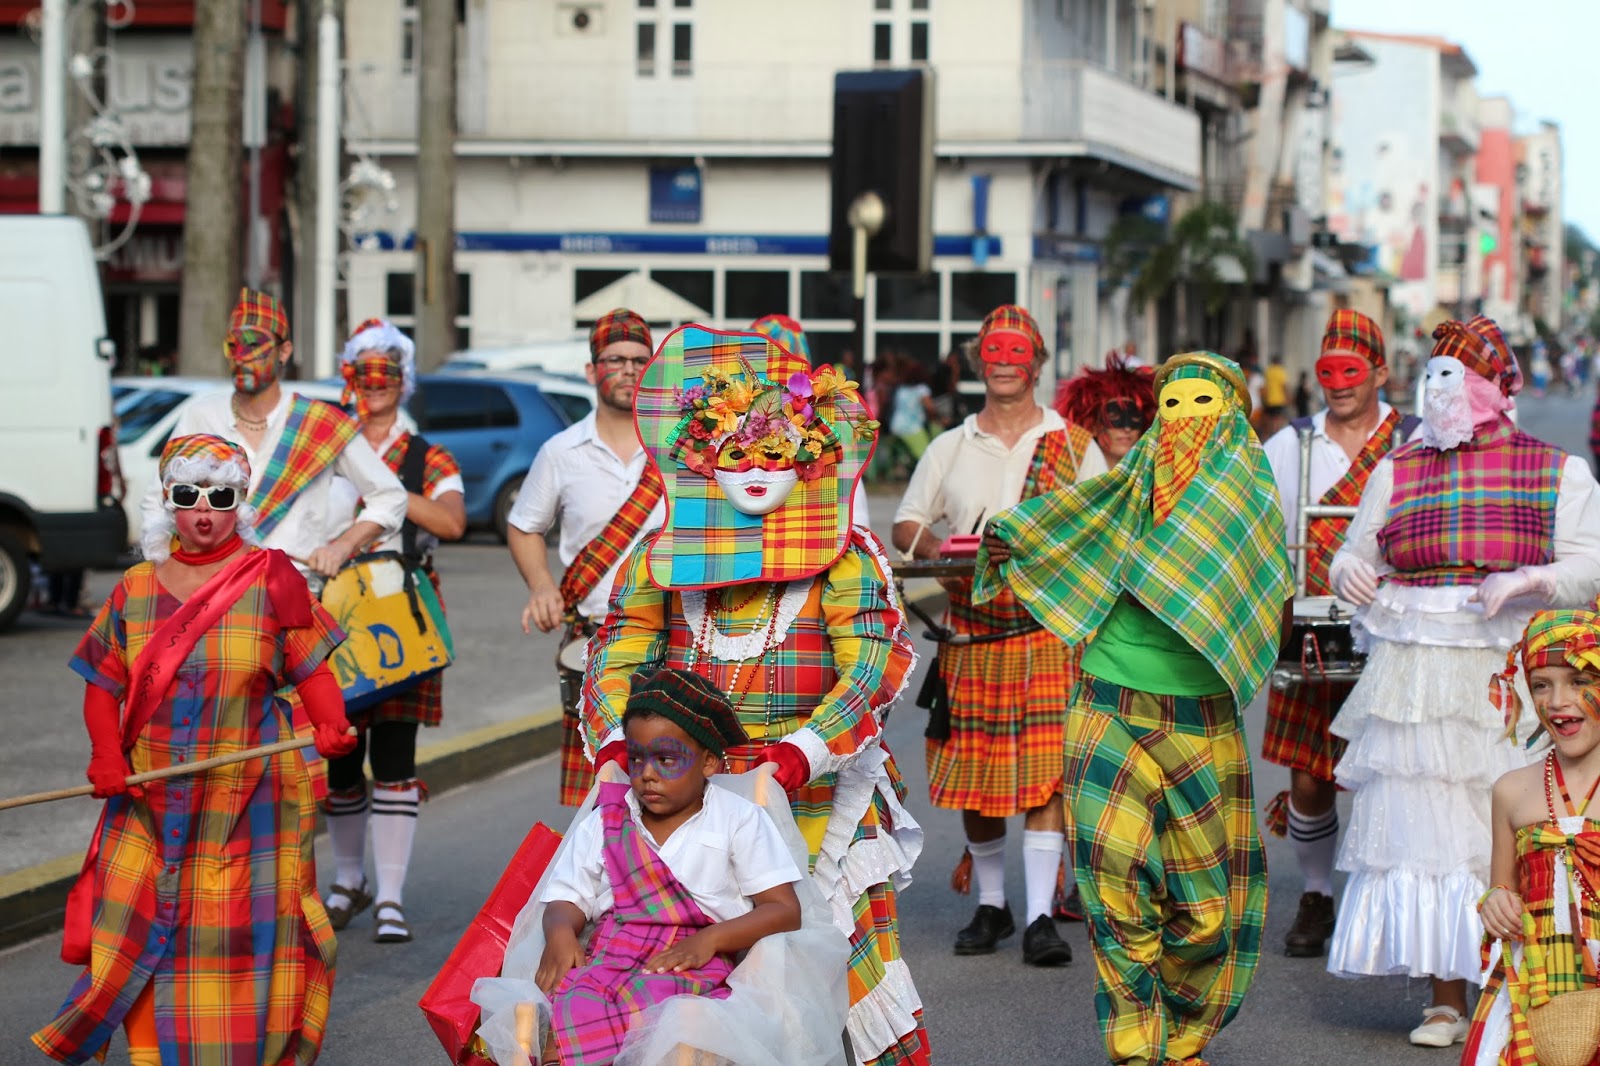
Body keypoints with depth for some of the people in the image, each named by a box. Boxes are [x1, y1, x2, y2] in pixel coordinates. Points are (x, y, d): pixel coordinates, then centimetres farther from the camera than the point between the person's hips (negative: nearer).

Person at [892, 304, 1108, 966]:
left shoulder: (1075, 446, 7)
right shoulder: (950, 447, 13)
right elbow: (906, 523, 15)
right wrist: (933, 549, -7)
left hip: (1051, 627, -2)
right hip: (971, 627, 2)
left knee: (1045, 772, -11)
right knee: (972, 773, 4)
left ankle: (1041, 917, -10)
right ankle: (991, 905, 19)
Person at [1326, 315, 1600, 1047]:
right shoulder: (1397, 471, 13)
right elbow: (1356, 554, 16)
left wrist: (1528, 580, -18)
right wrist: (1348, 573, -7)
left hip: (1511, 675, -2)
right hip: (1417, 676, 2)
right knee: (1424, 830, 0)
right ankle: (1446, 1000, 7)